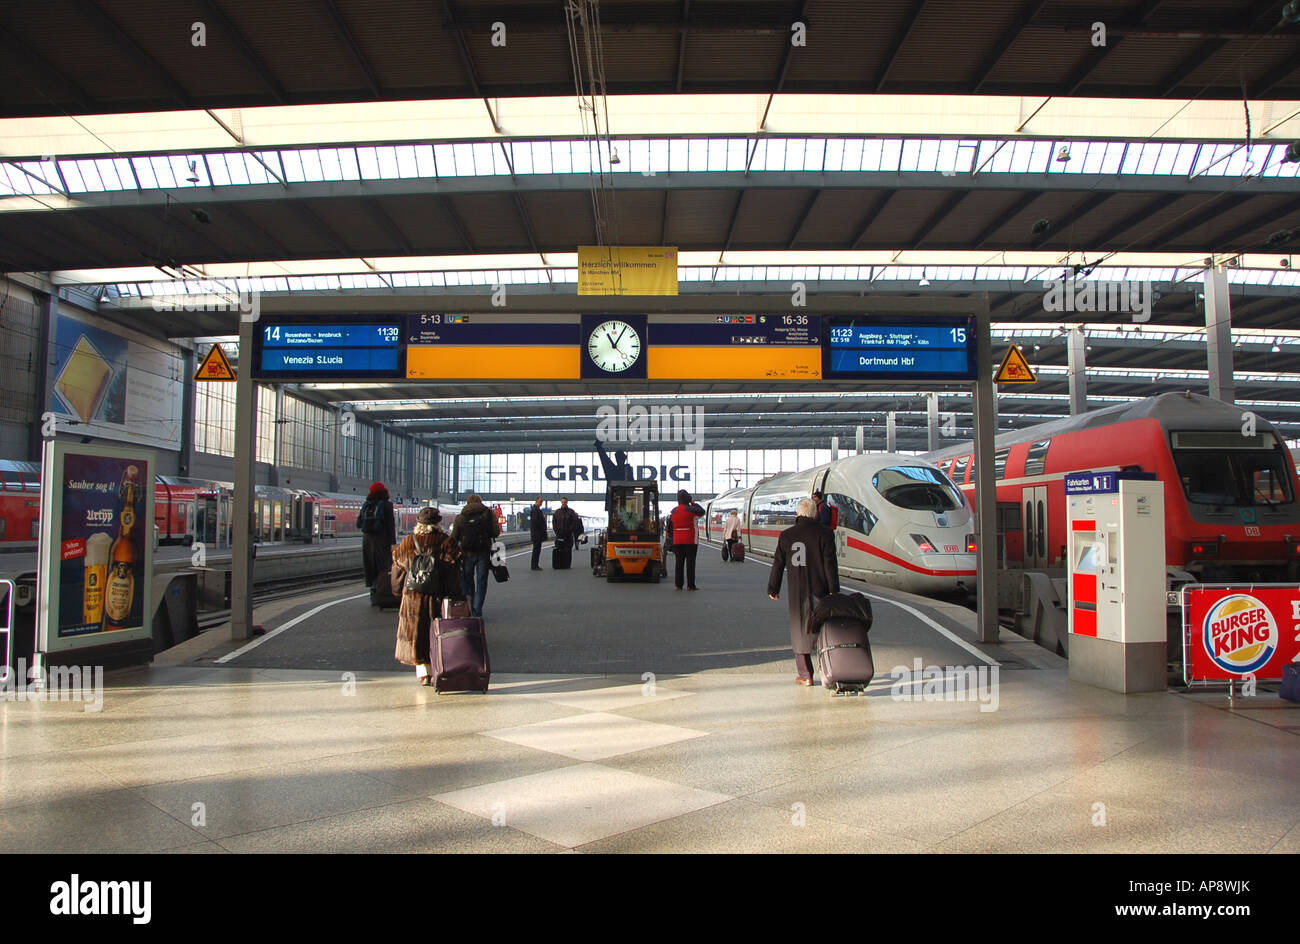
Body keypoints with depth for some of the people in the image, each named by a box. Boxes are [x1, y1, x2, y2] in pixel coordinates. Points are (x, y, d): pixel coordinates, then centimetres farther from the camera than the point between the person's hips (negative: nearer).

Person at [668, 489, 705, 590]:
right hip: (690, 541, -5)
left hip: (677, 541, 5)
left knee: (679, 562, 8)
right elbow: (702, 512, -4)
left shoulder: (673, 511, 7)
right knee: (690, 562, -2)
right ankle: (690, 585, -3)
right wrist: (694, 504, 5)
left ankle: (678, 584, 8)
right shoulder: (690, 509, -12)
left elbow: (670, 525, 13)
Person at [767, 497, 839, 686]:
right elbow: (830, 564, -8)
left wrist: (773, 588, 15)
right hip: (820, 590, -1)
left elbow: (778, 564, 6)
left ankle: (805, 674, 11)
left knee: (800, 631, 9)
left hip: (797, 592, 1)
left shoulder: (786, 535, 2)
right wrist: (834, 590, -5)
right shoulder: (825, 533, -5)